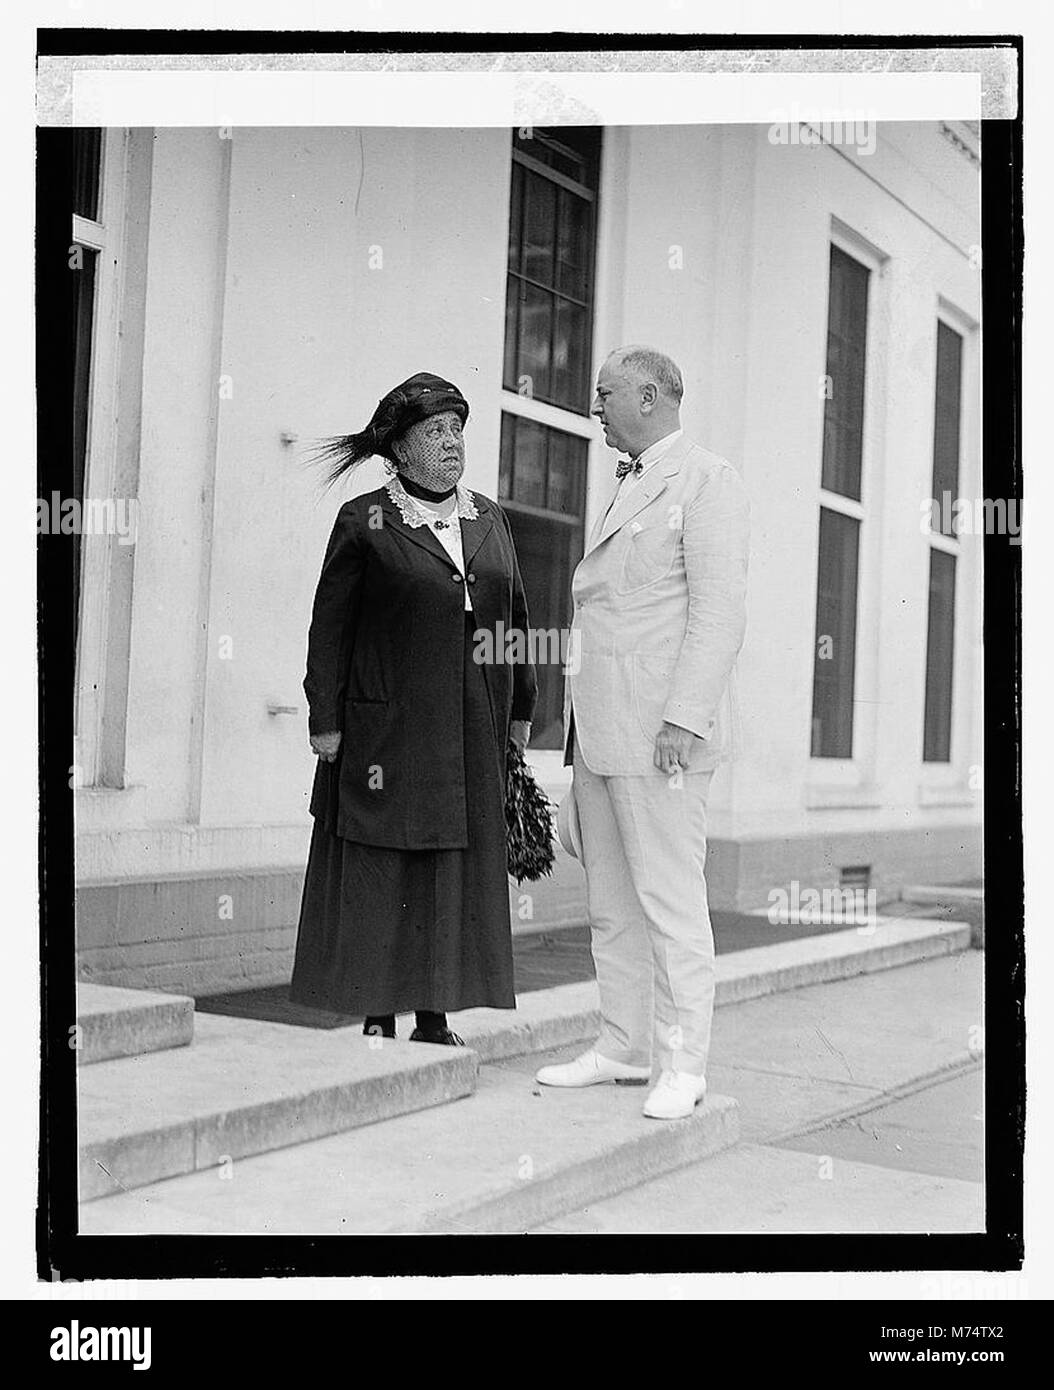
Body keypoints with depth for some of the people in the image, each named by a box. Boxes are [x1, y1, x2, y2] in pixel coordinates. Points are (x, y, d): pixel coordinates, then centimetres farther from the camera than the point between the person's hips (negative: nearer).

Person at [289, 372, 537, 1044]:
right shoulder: (365, 521, 0)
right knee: (378, 873, 0)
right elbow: (329, 626, -2)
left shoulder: (490, 518, 13)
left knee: (455, 868, 7)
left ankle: (436, 1016, 16)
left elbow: (515, 614, 16)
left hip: (472, 730, 5)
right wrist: (325, 719, -7)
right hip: (386, 724, -4)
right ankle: (378, 1019, 10)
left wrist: (522, 706, 13)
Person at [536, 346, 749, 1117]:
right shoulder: (630, 487, 23)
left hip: (663, 729, -9)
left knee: (670, 898, -5)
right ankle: (622, 1046, 18)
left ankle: (682, 1066, 2)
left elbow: (719, 609, -13)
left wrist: (683, 718, -20)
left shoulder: (706, 478, -4)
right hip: (601, 729, 9)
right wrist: (582, 723, 17)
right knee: (611, 903, 10)